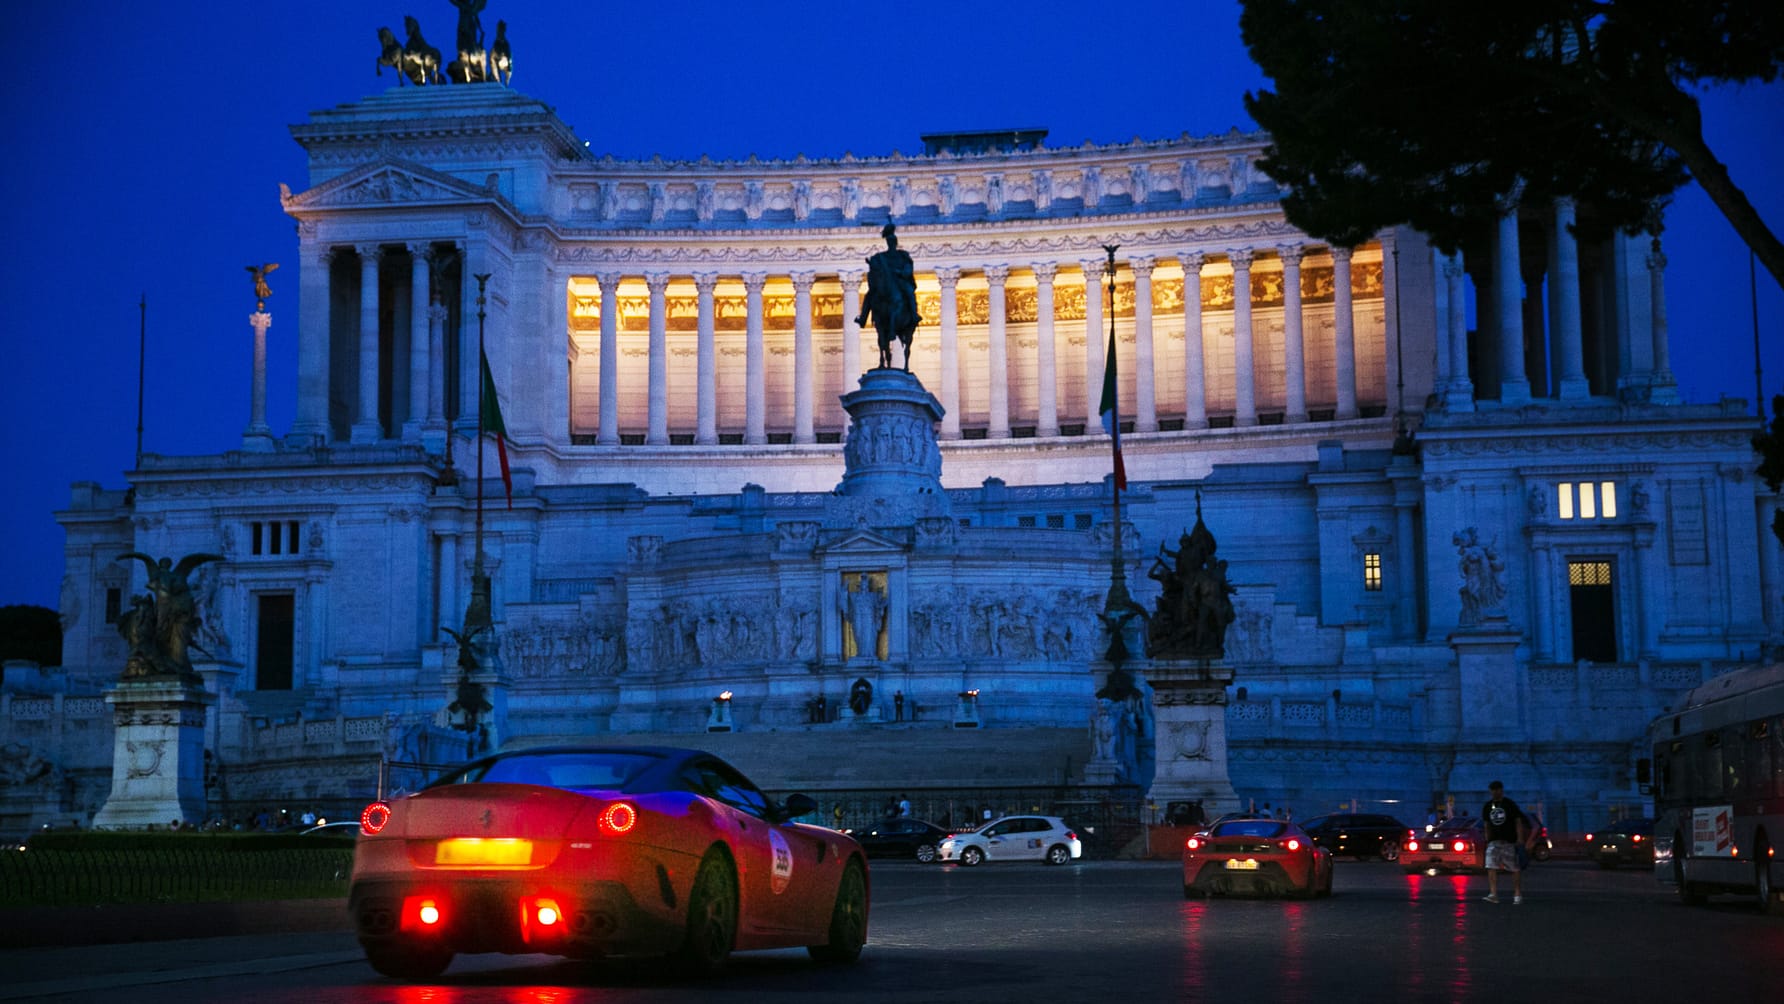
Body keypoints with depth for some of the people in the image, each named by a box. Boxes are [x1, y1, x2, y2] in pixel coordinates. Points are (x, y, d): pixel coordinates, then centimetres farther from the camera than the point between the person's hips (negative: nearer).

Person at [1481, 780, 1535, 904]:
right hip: (1494, 841, 3)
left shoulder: (1510, 804, -2)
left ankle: (1518, 895, 10)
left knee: (1516, 869, 1)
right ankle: (1493, 894, -15)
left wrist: (1520, 840, -11)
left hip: (1510, 841, -3)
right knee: (1491, 867, -12)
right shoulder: (1487, 806, 10)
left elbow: (1518, 823, -4)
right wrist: (1488, 840, 11)